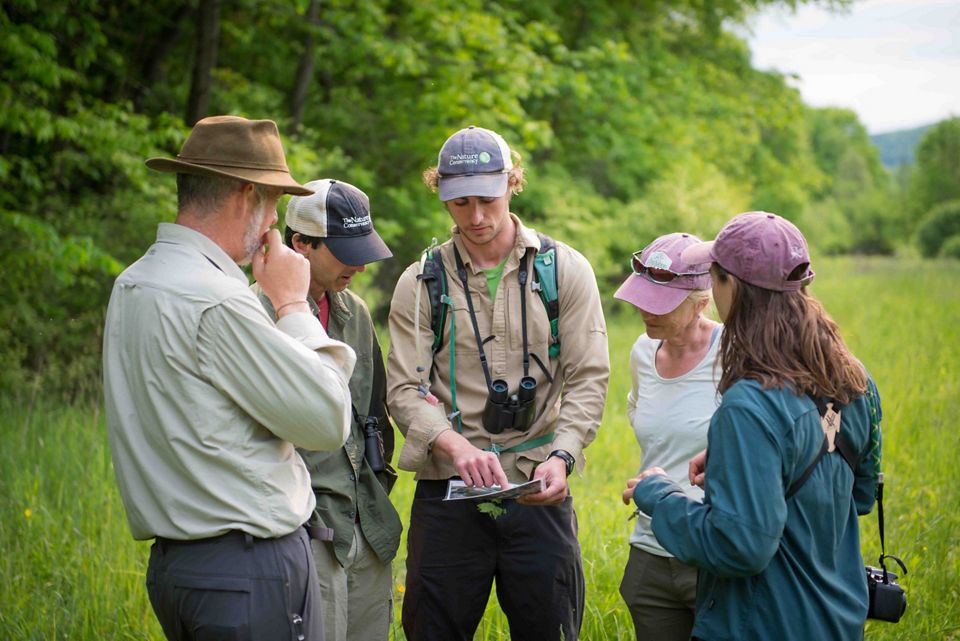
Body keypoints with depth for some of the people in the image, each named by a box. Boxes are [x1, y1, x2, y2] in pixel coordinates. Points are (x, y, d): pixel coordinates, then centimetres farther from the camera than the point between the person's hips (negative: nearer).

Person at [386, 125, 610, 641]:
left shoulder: (565, 270, 3)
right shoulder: (421, 283, 4)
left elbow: (588, 379, -1)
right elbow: (404, 390, -4)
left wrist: (561, 456, -18)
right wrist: (456, 446, -23)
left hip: (538, 490, 0)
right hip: (447, 486, 0)